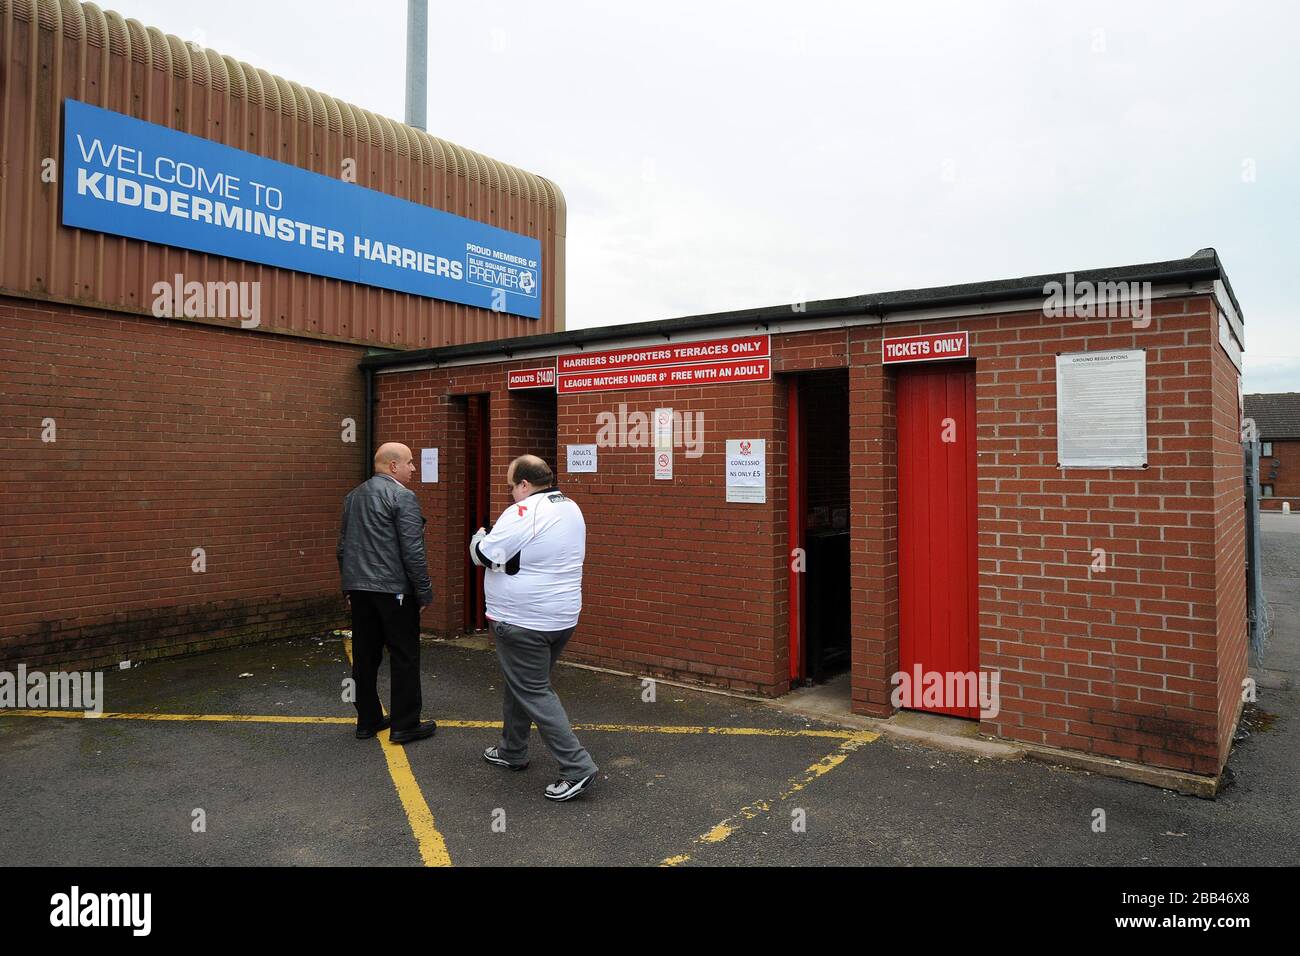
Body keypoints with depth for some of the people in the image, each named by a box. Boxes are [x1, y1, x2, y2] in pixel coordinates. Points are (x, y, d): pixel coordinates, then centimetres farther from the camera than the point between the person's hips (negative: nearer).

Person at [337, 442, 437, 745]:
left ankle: (368, 720, 22)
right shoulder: (403, 496, -12)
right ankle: (405, 725, 7)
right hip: (394, 590, -8)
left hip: (359, 588, 8)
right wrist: (424, 593, -9)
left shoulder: (352, 496, 13)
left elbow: (343, 546, 18)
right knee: (404, 657, 1)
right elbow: (413, 552, -16)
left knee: (365, 657, 13)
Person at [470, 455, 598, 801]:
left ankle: (577, 769, -4)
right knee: (521, 683, 23)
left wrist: (479, 537, 5)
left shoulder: (523, 513, -19)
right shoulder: (572, 509, 8)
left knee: (534, 693, -2)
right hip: (563, 618, 9)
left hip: (522, 623, -9)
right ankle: (512, 751, 37)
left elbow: (484, 555, -17)